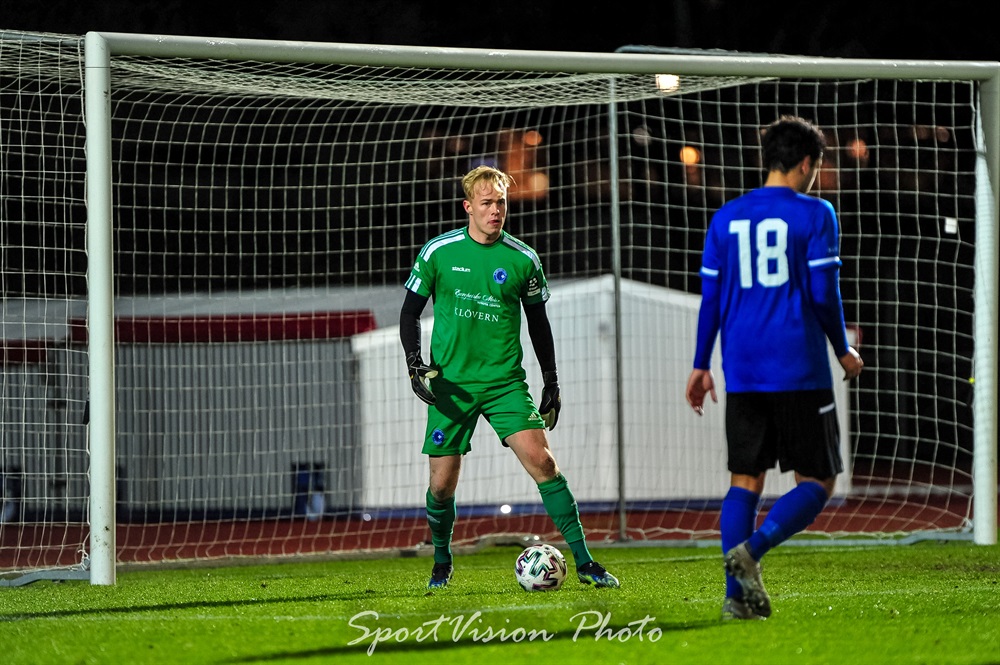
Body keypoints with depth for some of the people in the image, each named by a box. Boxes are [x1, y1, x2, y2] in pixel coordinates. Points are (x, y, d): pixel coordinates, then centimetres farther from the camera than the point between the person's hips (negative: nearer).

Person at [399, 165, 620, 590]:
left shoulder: (523, 260, 1)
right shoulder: (438, 252, -2)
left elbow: (537, 321, 13)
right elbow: (410, 311, 6)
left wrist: (551, 382, 11)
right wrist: (415, 365, -7)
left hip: (505, 380, 0)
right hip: (450, 383, 0)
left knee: (541, 460, -16)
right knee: (442, 484, 0)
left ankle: (583, 562, -14)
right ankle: (442, 563, 27)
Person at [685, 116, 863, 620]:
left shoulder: (725, 218, 10)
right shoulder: (814, 214, -4)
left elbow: (710, 297, 10)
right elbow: (824, 293, -8)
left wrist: (701, 365, 17)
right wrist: (843, 351, 7)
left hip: (742, 372, 5)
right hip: (800, 371, -5)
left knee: (745, 481, 9)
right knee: (817, 482, 3)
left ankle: (737, 596, -2)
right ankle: (751, 549, -21)